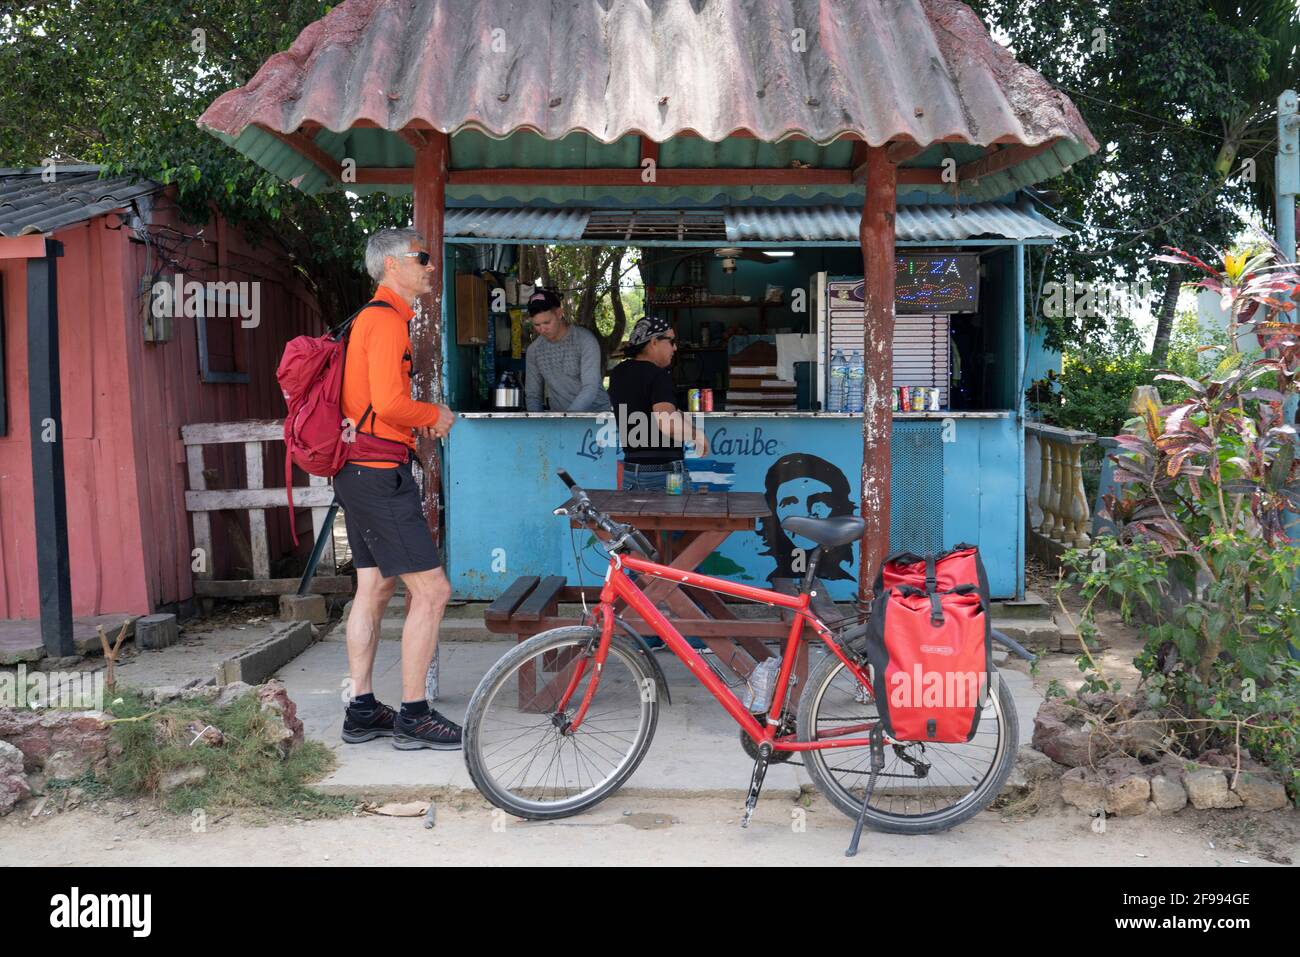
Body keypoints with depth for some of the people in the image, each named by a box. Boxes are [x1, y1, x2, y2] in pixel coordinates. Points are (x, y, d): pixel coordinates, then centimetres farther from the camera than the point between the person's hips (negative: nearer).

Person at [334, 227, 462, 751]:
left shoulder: (372, 317, 19)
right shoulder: (387, 320, -14)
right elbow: (389, 404, -24)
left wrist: (420, 419, 11)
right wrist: (435, 414, -8)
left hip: (359, 472, 11)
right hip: (381, 474, -11)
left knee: (374, 588, 14)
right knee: (431, 589, -8)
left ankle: (362, 710, 21)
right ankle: (413, 716, -1)